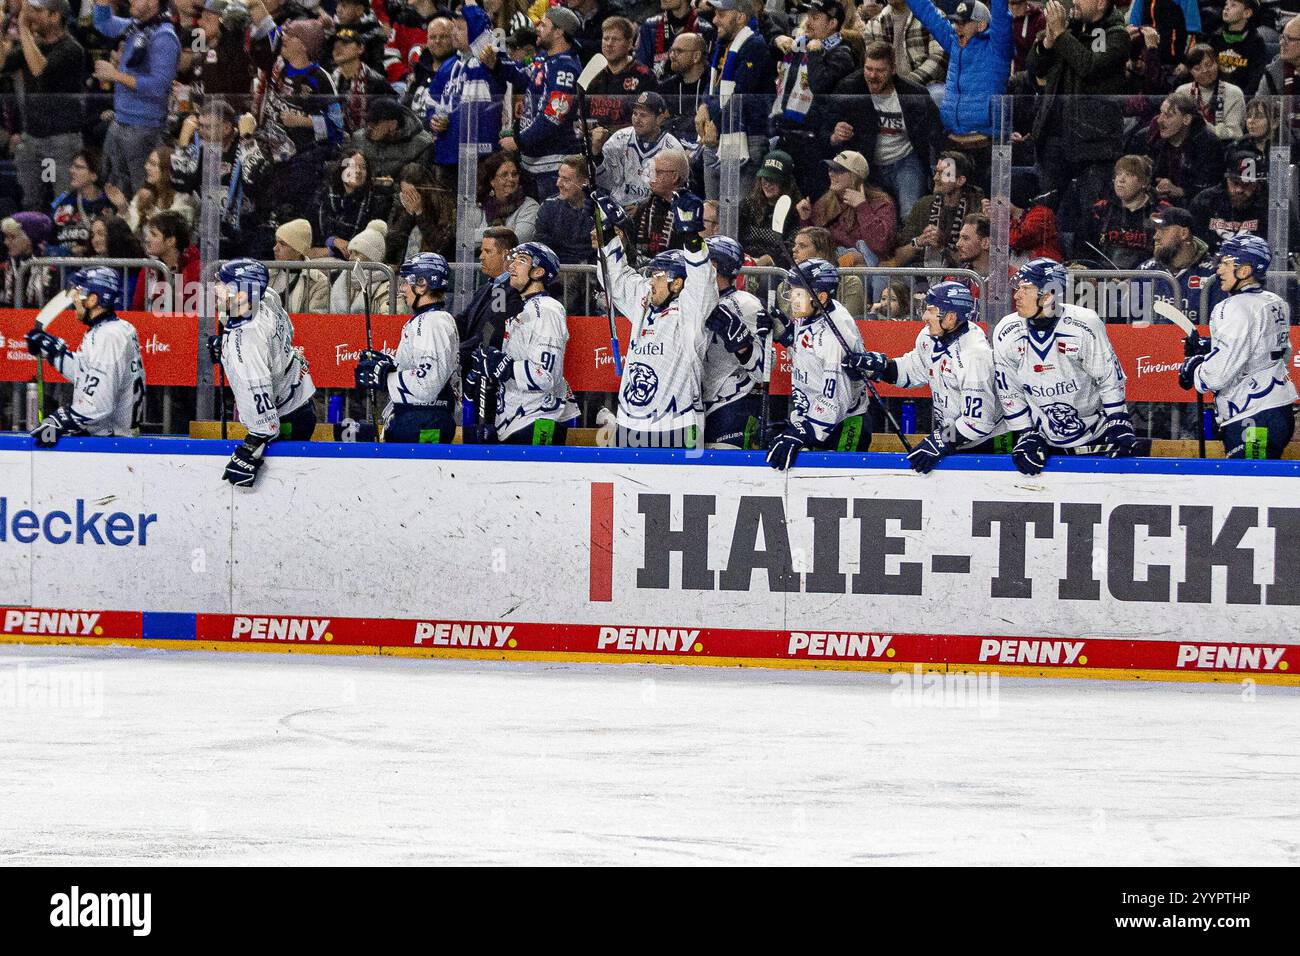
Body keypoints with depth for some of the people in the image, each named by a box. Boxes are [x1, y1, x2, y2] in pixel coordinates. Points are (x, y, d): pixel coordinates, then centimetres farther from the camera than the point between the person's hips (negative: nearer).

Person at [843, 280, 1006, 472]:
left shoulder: (975, 355, -28)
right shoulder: (930, 335, -5)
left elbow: (978, 420, -28)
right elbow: (915, 370, 14)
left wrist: (942, 442, -29)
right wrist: (878, 366, -1)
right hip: (944, 433, 8)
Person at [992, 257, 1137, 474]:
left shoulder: (1084, 324, -19)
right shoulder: (1006, 333, -10)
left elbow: (1110, 377, -9)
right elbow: (1009, 391, 0)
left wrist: (1119, 424, -11)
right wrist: (1025, 436, -4)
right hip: (1044, 438, 2)